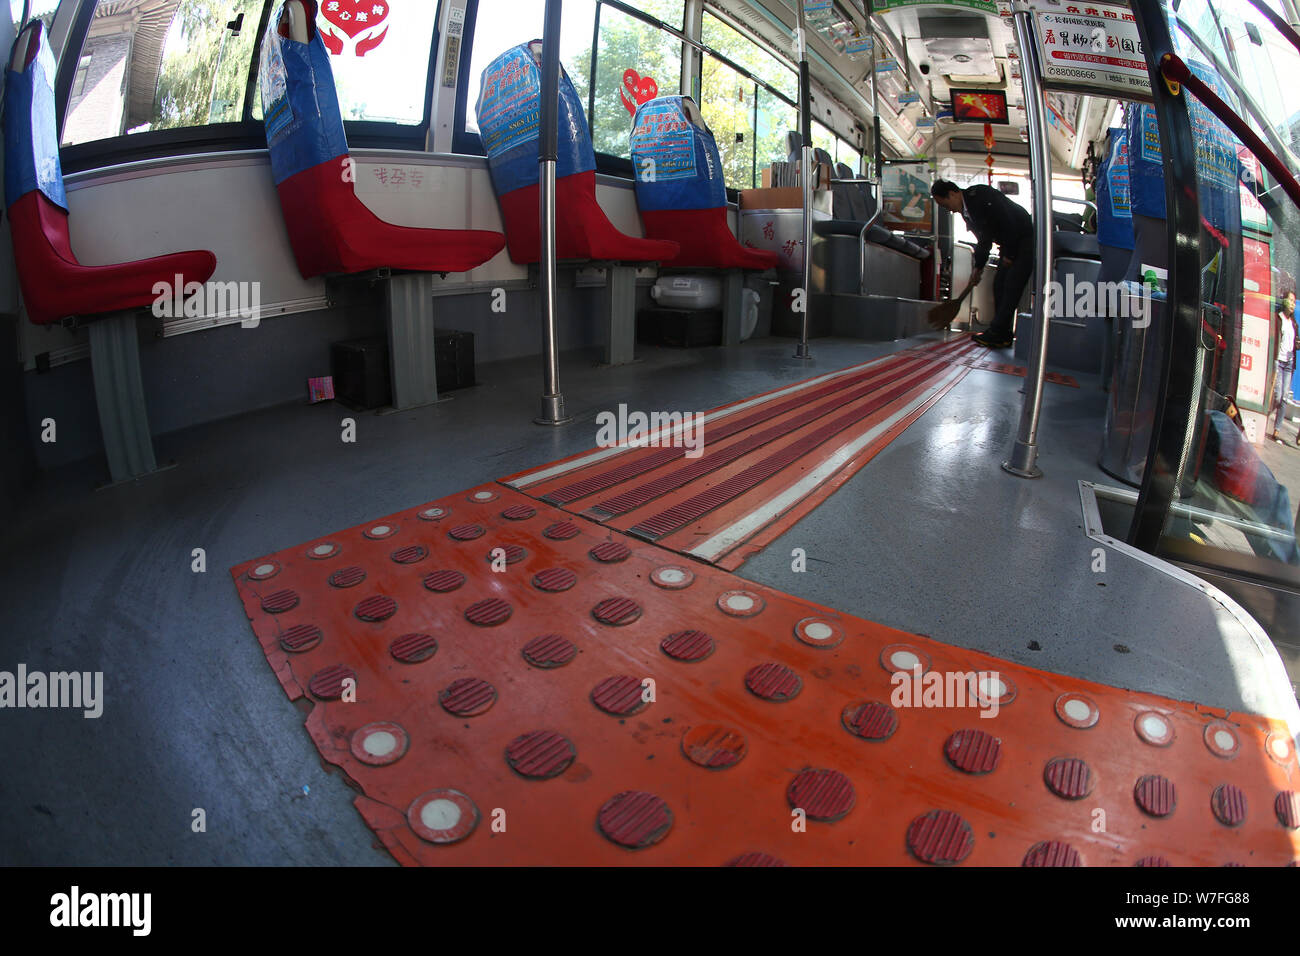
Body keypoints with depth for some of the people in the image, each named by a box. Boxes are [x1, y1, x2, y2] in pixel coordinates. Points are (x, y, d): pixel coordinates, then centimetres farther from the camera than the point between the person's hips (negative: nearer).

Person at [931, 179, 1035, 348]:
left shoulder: (980, 195, -21)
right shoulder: (966, 211, 8)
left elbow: (1009, 222, -25)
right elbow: (984, 240, 17)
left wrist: (1009, 255, -20)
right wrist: (978, 268, 16)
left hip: (1024, 238, -10)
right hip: (1010, 246, 10)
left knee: (1012, 286, -14)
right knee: (999, 285, 5)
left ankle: (997, 333, -17)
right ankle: (1004, 335, 6)